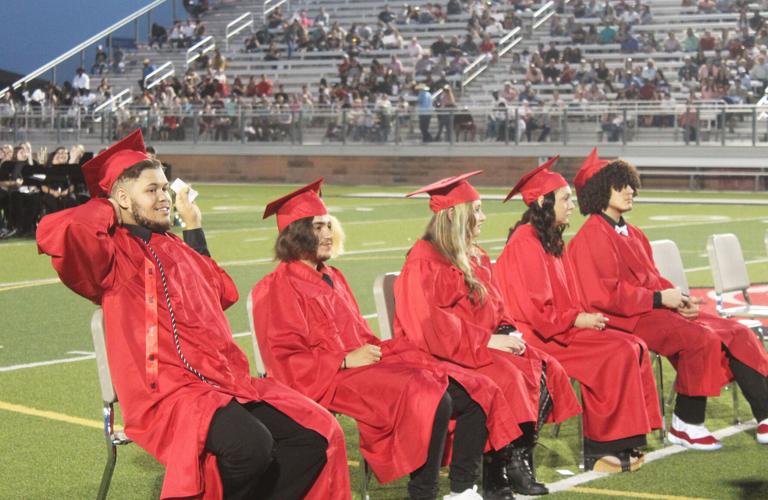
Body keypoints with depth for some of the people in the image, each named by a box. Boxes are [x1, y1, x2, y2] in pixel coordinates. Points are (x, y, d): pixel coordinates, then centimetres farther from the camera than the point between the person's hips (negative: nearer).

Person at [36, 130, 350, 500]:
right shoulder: (114, 251, -1)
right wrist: (107, 210, -4)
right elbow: (56, 233, -25)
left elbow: (223, 290, 41)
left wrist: (194, 227, 35)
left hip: (228, 382, 8)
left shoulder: (176, 248, 22)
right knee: (251, 444, -34)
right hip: (169, 393, -8)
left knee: (319, 434, -8)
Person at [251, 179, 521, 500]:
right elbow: (284, 358, -11)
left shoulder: (332, 278, 22)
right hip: (331, 380, -9)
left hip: (364, 364, 9)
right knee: (432, 401, -31)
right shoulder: (280, 287, -3)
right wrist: (345, 361, -15)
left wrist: (374, 350, 3)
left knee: (476, 393, -2)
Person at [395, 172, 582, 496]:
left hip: (482, 345, 8)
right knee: (507, 377, -31)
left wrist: (508, 331, -4)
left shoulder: (474, 257, 16)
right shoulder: (424, 261, -11)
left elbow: (494, 307, 19)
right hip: (444, 351, -8)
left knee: (544, 370, -14)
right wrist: (488, 340, -21)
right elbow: (431, 324, -19)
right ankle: (507, 465, -19)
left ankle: (520, 458, -18)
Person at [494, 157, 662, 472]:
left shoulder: (550, 240, 17)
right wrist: (578, 320, -12)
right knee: (617, 352, -21)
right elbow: (533, 309, -19)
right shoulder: (526, 242, -14)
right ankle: (600, 451, -15)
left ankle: (622, 442, -8)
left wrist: (584, 317, 3)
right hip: (536, 338, -10)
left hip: (558, 327, 10)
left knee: (634, 348, -5)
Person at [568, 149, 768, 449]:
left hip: (653, 309, 9)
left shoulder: (632, 234, 20)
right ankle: (685, 425, -17)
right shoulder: (592, 236, -8)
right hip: (627, 320, -9)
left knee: (737, 334, -4)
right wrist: (659, 298, -16)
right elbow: (605, 294, -16)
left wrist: (678, 298, -2)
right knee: (701, 339, -29)